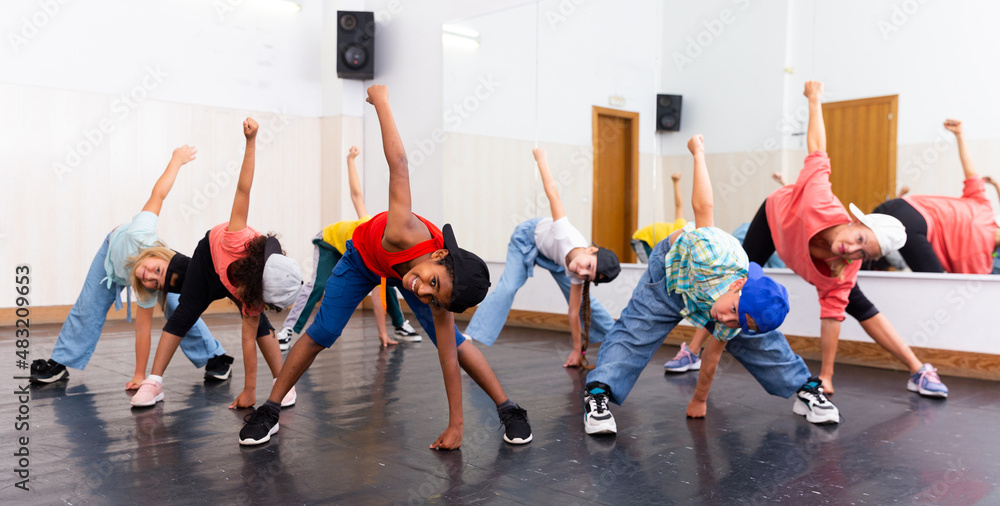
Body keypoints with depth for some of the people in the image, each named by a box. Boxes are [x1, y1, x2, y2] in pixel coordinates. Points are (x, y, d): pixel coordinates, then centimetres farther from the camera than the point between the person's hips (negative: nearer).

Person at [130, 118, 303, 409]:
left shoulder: (258, 296, -37)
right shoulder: (237, 240, -48)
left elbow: (249, 339, -30)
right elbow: (243, 189, -50)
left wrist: (249, 391, -29)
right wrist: (251, 141, -54)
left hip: (232, 272, -1)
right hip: (211, 253, 1)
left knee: (258, 324, -16)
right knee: (185, 314, -3)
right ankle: (154, 383, 3)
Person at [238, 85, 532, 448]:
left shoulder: (440, 298, -37)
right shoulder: (407, 234, -49)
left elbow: (449, 356, -29)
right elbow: (399, 164, -45)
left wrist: (455, 426, -25)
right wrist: (381, 101, -37)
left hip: (403, 267, 0)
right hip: (364, 258, 0)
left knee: (453, 339, -8)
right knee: (321, 334, -7)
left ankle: (509, 411, 8)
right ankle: (269, 411, 9)